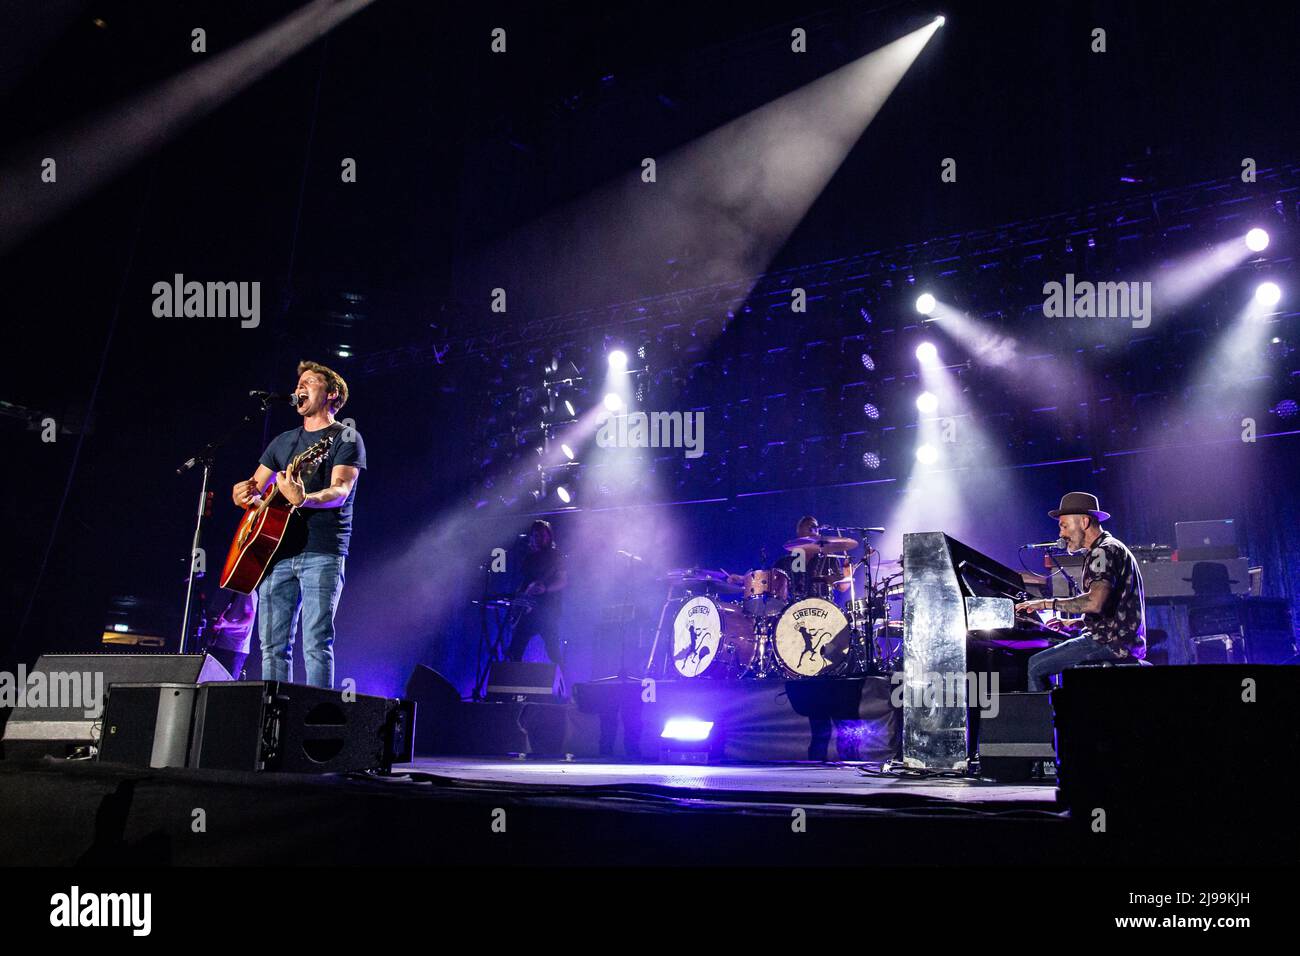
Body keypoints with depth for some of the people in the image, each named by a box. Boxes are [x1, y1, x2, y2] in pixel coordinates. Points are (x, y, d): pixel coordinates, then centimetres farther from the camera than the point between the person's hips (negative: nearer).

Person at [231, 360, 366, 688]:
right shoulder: (283, 441, 23)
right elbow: (253, 489, 24)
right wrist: (244, 494, -2)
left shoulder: (345, 437, 3)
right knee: (272, 646, 3)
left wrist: (303, 499, -32)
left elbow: (340, 491, -12)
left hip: (321, 553, -6)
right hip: (275, 550, 6)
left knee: (316, 643, -11)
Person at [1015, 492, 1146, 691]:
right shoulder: (1111, 549, 21)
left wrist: (1049, 603, -19)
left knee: (1035, 666, -14)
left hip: (1112, 644, -11)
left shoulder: (1104, 551, -13)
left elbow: (1095, 602, -28)